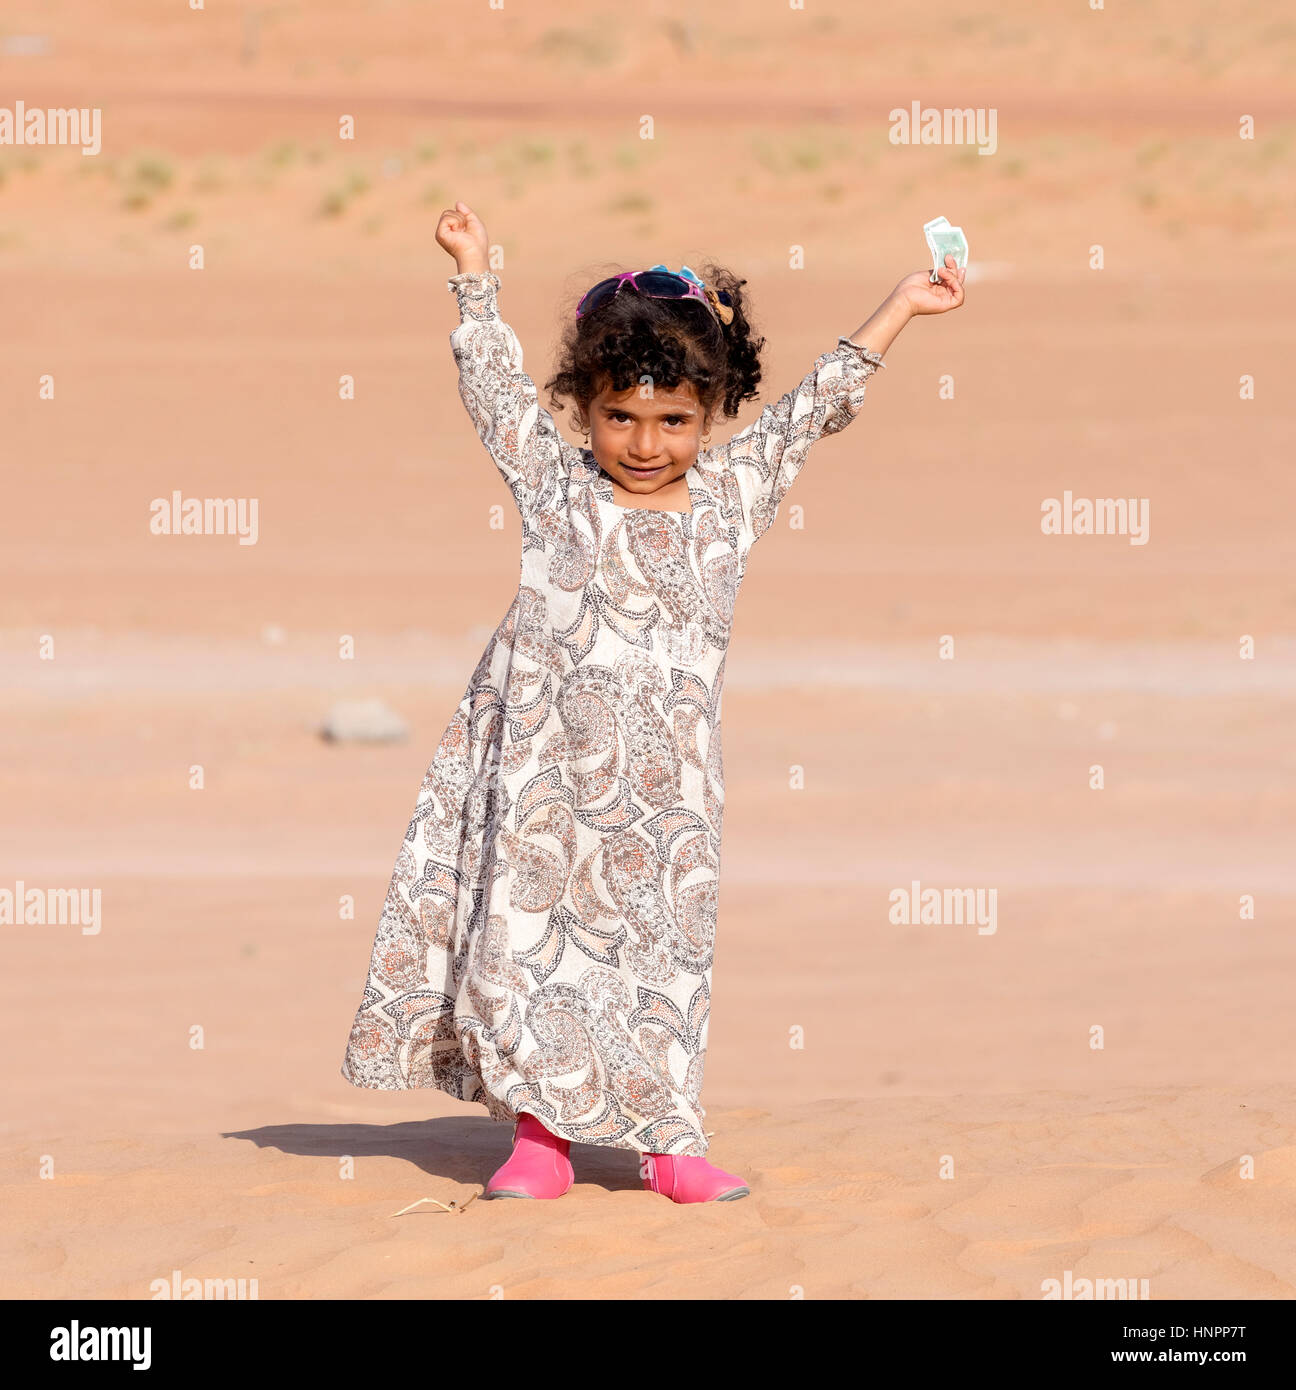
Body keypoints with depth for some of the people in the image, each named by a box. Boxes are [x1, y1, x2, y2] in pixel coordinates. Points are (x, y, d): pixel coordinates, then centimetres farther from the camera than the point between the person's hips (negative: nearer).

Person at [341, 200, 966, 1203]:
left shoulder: (733, 492, 8)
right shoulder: (555, 486, 3)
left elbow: (817, 405, 13)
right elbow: (496, 384, 9)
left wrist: (901, 310, 15)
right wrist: (475, 273, 11)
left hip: (664, 784, 1)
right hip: (547, 770, -1)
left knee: (667, 951, 3)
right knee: (533, 940, -2)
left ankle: (671, 1142, 10)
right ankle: (541, 1135, 7)